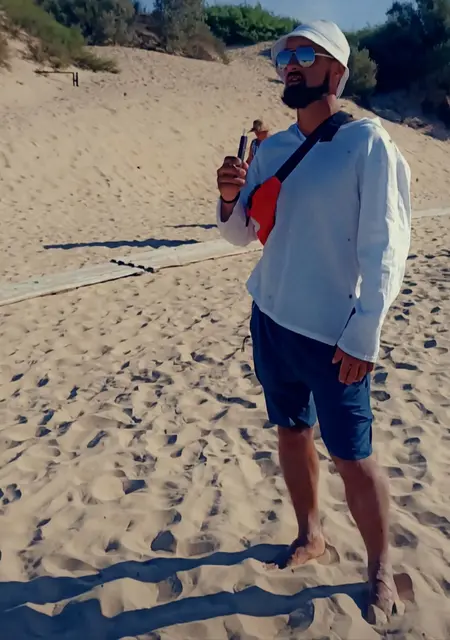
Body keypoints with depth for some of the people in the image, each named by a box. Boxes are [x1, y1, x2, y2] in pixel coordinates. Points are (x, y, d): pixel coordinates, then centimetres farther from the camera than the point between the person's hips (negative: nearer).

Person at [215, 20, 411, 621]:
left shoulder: (367, 142, -10)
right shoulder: (272, 148, 7)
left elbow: (384, 248, -14)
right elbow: (242, 233, 11)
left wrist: (363, 337, -17)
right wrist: (230, 197, -10)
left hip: (333, 335, -6)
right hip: (270, 320, 6)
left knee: (352, 456, 2)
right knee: (292, 431, 17)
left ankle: (381, 567, 26)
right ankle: (310, 533, 39)